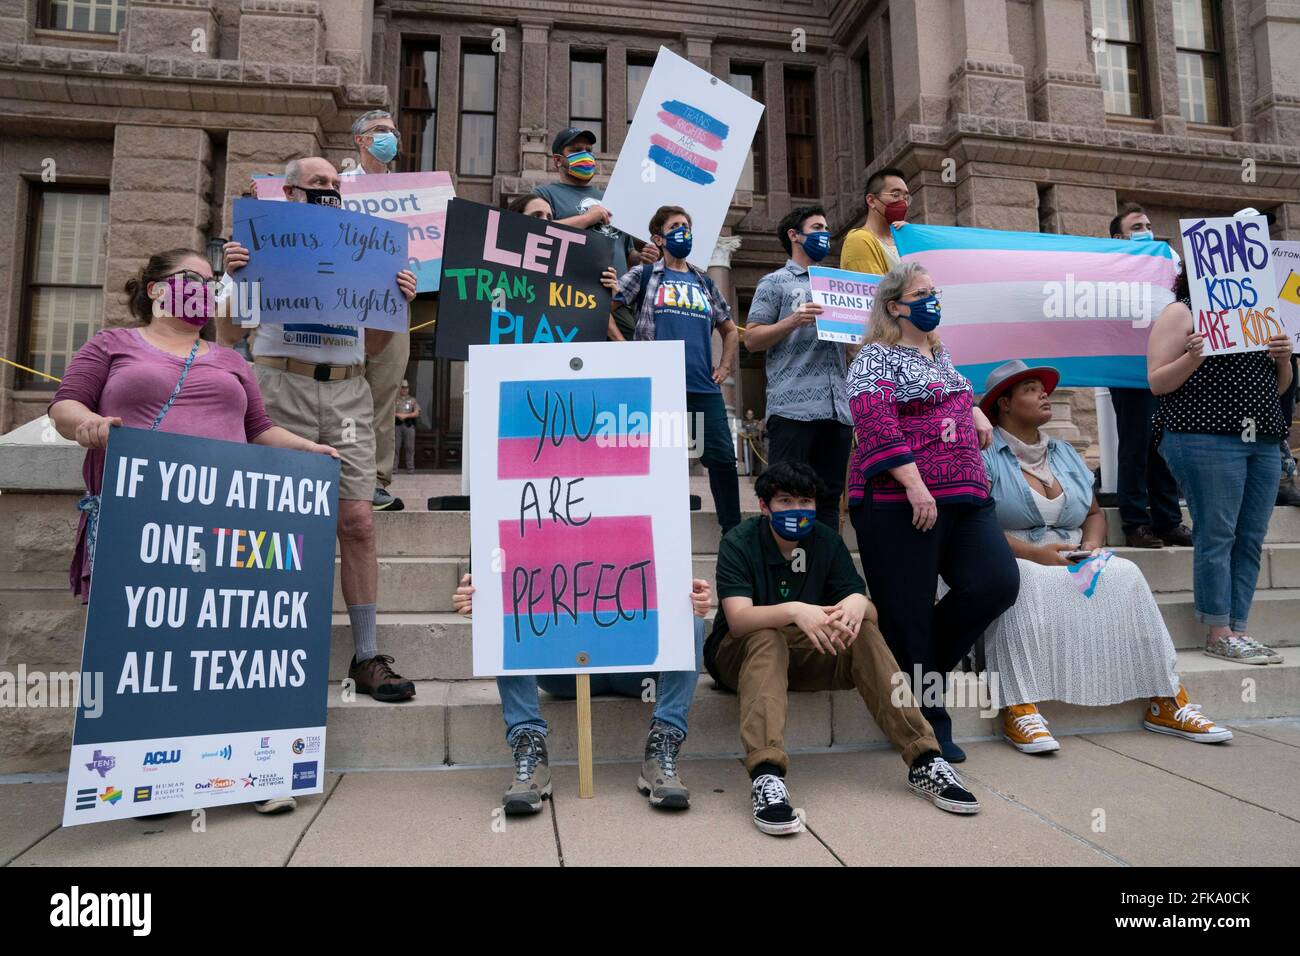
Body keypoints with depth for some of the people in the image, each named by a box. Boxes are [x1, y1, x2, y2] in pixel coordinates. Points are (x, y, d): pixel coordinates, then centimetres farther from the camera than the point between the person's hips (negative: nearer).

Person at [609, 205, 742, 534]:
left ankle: (734, 533, 10)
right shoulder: (644, 274, 7)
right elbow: (602, 309, 1)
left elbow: (730, 329, 27)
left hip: (704, 387, 4)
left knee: (723, 457, -1)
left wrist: (725, 367, 14)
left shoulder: (704, 281, 19)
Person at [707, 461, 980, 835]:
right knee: (766, 637, -36)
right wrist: (794, 611, -46)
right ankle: (766, 774, -51)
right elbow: (738, 619, -29)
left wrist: (857, 604, -35)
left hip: (807, 653, 4)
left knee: (863, 632, -22)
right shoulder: (739, 543, -14)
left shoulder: (827, 541, -2)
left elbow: (868, 607, -10)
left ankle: (925, 761, -26)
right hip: (741, 653, -3)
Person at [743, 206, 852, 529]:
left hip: (838, 408, 6)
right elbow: (751, 339, 0)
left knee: (829, 498, 8)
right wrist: (793, 321, -13)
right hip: (793, 407, -5)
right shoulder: (775, 282, 8)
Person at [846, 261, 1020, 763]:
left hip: (964, 496, 8)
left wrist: (976, 413, 19)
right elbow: (875, 422, -17)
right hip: (899, 502, -8)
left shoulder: (940, 354, 22)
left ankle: (925, 665, 18)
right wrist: (915, 485, -24)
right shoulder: (877, 357, -4)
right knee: (908, 611, -2)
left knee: (997, 584, -3)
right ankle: (928, 725, 12)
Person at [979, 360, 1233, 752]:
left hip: (1074, 564, 6)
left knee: (1124, 575, -21)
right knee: (1026, 583, -38)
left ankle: (1165, 703, -18)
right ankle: (1018, 709, -41)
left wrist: (1092, 546, -1)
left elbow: (1095, 514, 22)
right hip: (1012, 564, -6)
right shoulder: (985, 455, -3)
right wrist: (1032, 552, -21)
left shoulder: (1064, 453, 21)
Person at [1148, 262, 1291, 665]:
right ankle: (1218, 633, 0)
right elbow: (1157, 382, -6)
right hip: (1206, 439, -7)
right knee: (1217, 535, -6)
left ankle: (1236, 629, 8)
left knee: (1250, 539, 3)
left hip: (1263, 441, 7)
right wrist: (1193, 357, -21)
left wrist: (1283, 359, 5)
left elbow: (1276, 388, 24)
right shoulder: (1180, 313, 3)